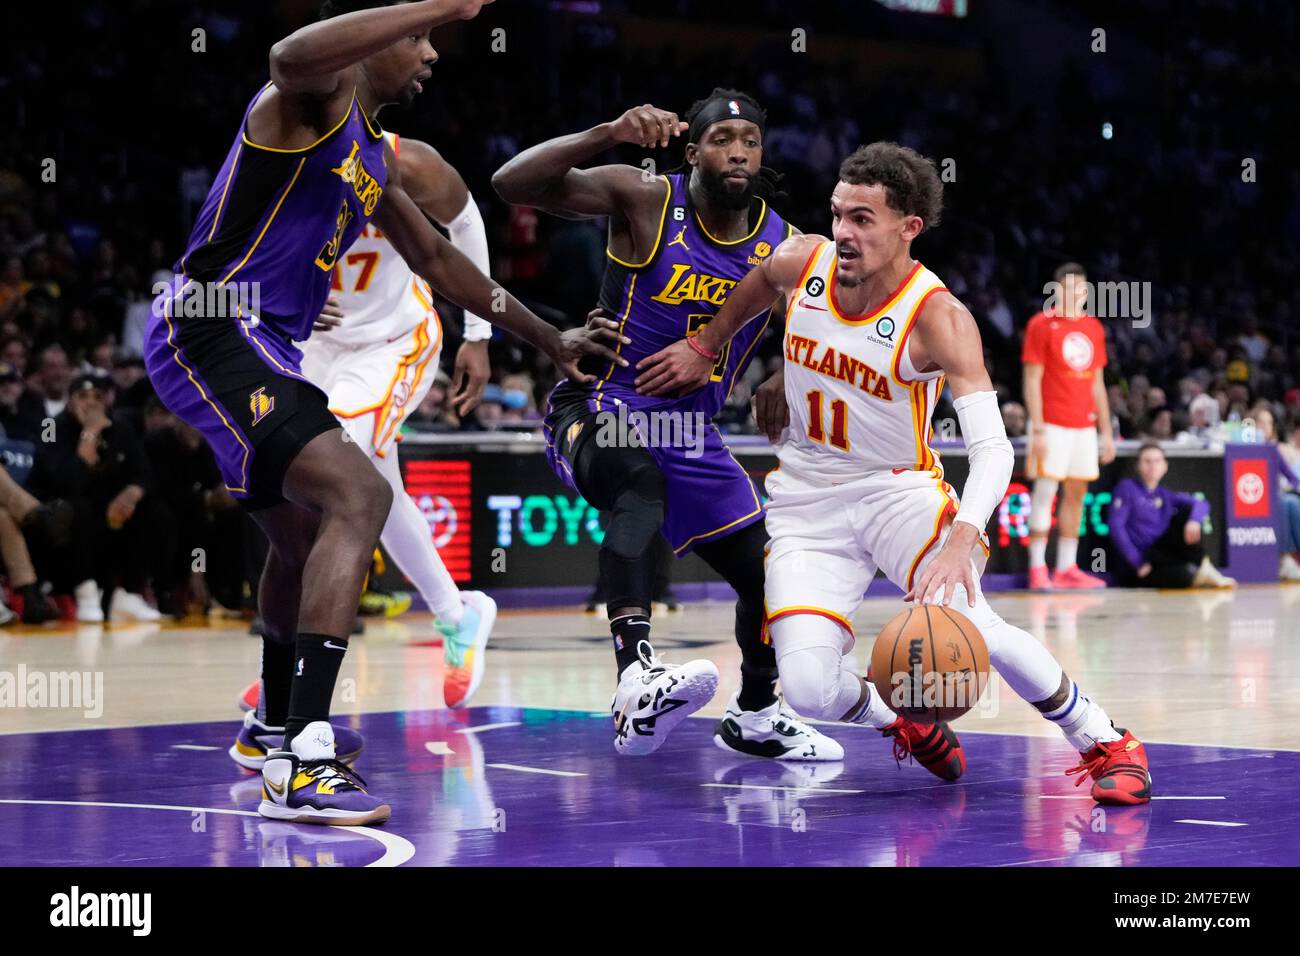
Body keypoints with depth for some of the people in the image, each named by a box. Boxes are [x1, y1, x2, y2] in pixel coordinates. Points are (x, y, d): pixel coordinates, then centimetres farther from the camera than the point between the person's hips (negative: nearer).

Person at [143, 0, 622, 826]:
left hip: (260, 350, 11)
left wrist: (550, 341, 37)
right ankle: (301, 766, -32)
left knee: (307, 533, 27)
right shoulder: (319, 96, -9)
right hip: (210, 333, -11)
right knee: (359, 495, -25)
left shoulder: (376, 157, 19)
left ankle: (280, 730, 49)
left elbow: (436, 258, 33)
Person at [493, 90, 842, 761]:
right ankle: (636, 684, -51)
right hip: (598, 409, -6)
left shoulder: (783, 248, -2)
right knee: (638, 485, -40)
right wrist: (608, 135, -34)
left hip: (690, 434, 6)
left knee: (768, 573, 10)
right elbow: (512, 184, -23)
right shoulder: (646, 200, -14)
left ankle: (754, 717, 38)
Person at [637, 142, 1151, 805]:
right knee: (808, 689, -19)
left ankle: (1104, 744, -5)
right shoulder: (802, 264, -10)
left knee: (967, 624, -30)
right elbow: (757, 284, 19)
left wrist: (961, 540, -48)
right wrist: (702, 349, 23)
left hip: (898, 488, -3)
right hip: (807, 501, 3)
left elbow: (992, 447, -31)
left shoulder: (938, 317, -22)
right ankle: (902, 723, 18)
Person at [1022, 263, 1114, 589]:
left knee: (1076, 494, 5)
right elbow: (1032, 380, -8)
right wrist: (1037, 429, -15)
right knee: (1045, 491, -7)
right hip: (1053, 425, -6)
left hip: (1084, 425, 6)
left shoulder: (1093, 327, 14)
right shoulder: (1042, 324, -4)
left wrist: (1107, 432, 14)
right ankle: (1037, 568, -5)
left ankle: (1067, 568, 9)